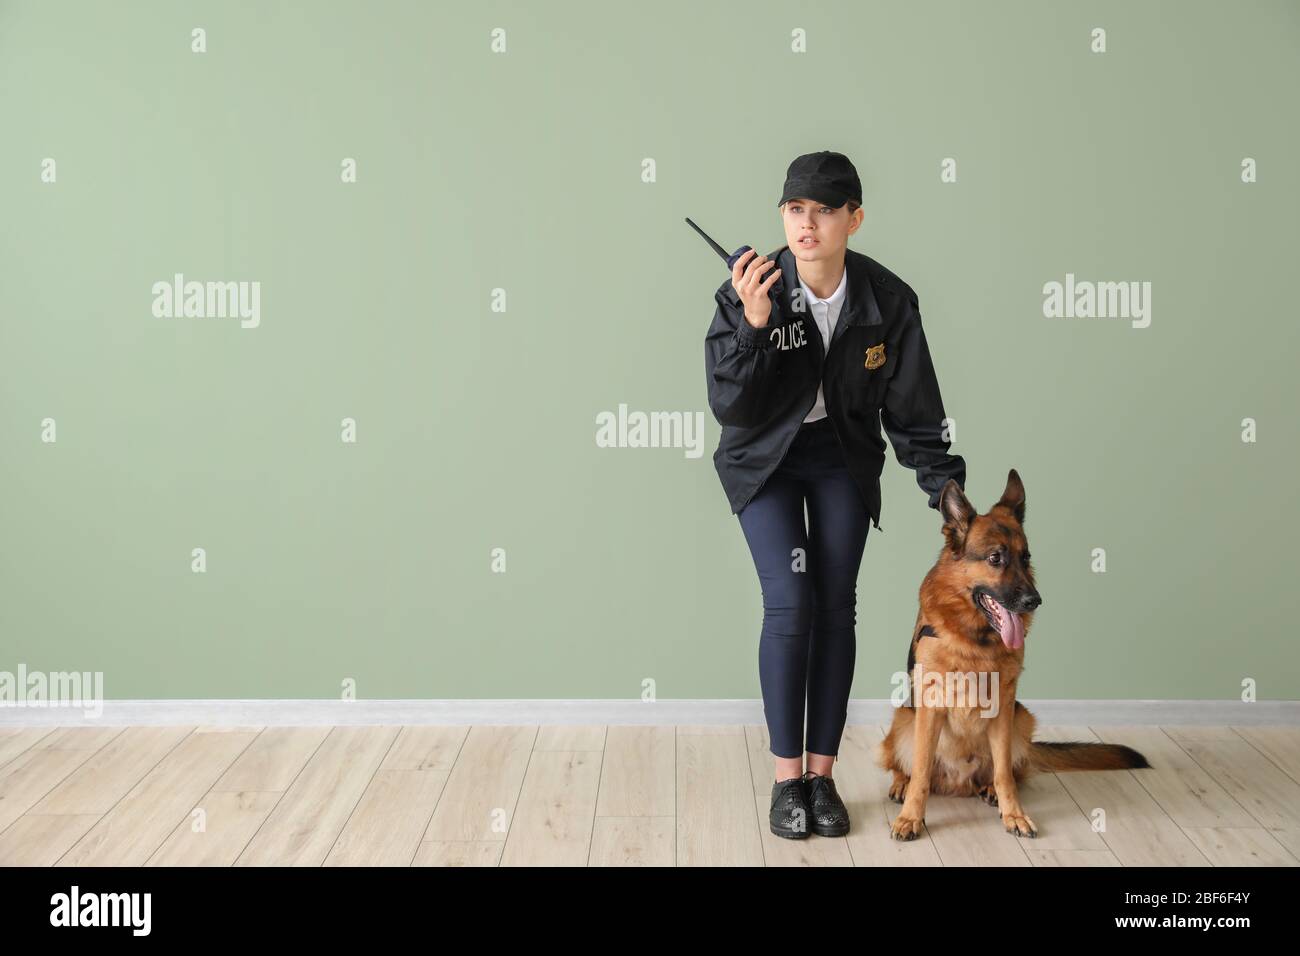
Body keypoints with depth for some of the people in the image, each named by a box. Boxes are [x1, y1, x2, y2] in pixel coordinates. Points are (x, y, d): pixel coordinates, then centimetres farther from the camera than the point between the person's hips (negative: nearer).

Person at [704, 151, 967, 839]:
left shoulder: (887, 300, -16)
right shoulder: (748, 292, -22)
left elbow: (913, 410, -7)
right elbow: (728, 407, -23)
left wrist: (946, 491, -11)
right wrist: (752, 324, -36)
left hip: (844, 457, 2)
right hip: (765, 457, -2)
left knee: (837, 606, 0)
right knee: (789, 602, -14)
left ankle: (822, 775, 11)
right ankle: (787, 778, -1)